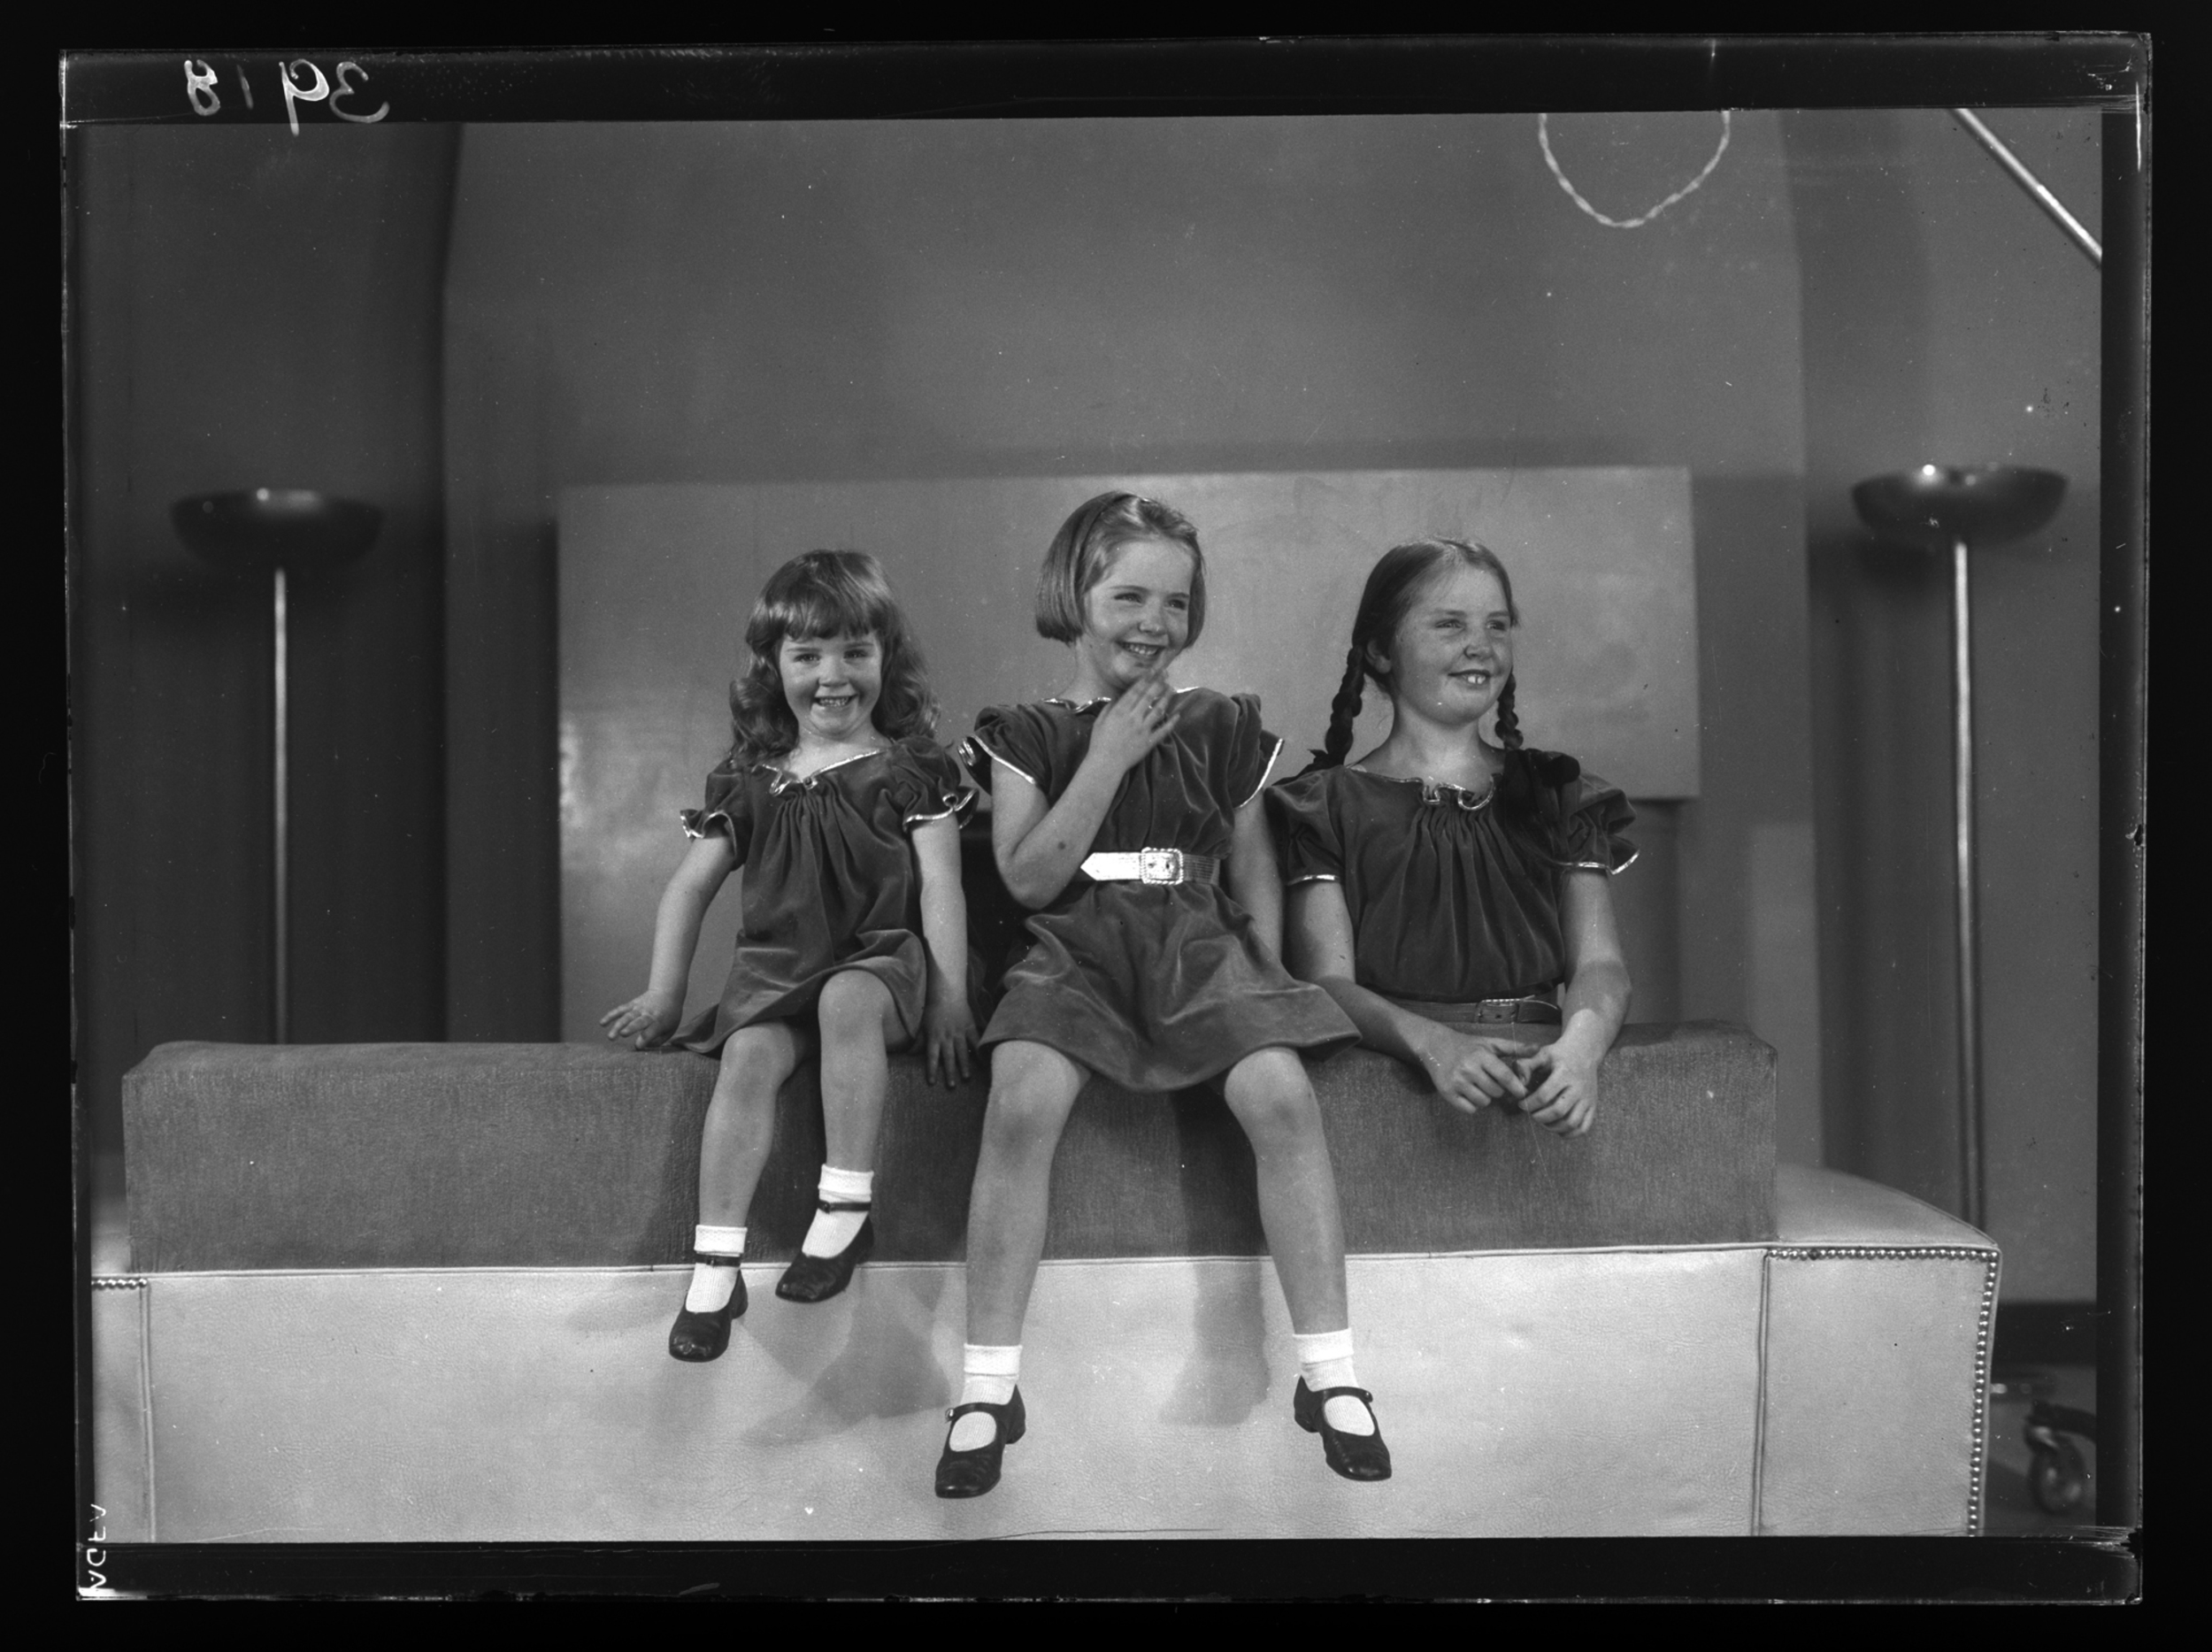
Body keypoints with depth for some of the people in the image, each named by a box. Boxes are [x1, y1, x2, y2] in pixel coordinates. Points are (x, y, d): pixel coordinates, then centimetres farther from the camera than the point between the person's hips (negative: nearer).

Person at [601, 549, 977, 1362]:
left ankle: (846, 1209, -25)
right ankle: (715, 1269, -24)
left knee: (847, 1000, -37)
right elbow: (690, 886, 14)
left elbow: (940, 885, -3)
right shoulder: (748, 781, 11)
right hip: (776, 966, 3)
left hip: (882, 958, -2)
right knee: (749, 1054, -28)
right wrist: (663, 992, 5)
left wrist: (950, 998, -13)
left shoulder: (912, 770, 3)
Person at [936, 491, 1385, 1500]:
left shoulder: (1219, 728, 14)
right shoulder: (1025, 736, 9)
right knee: (1021, 1101, -32)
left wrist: (1267, 979, 2)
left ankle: (1330, 1373, -16)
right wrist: (1108, 757, -6)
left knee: (1281, 1094, -29)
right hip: (1075, 948, -1)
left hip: (1199, 944, 1)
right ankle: (987, 1387, -20)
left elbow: (1255, 875, 17)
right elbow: (1029, 878, -3)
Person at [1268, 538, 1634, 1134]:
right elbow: (1327, 982, -2)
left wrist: (1578, 1046, -15)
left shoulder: (1557, 796, 20)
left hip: (1541, 1065, 3)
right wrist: (1434, 1042, -22)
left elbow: (1600, 966, 8)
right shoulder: (1327, 808, 10)